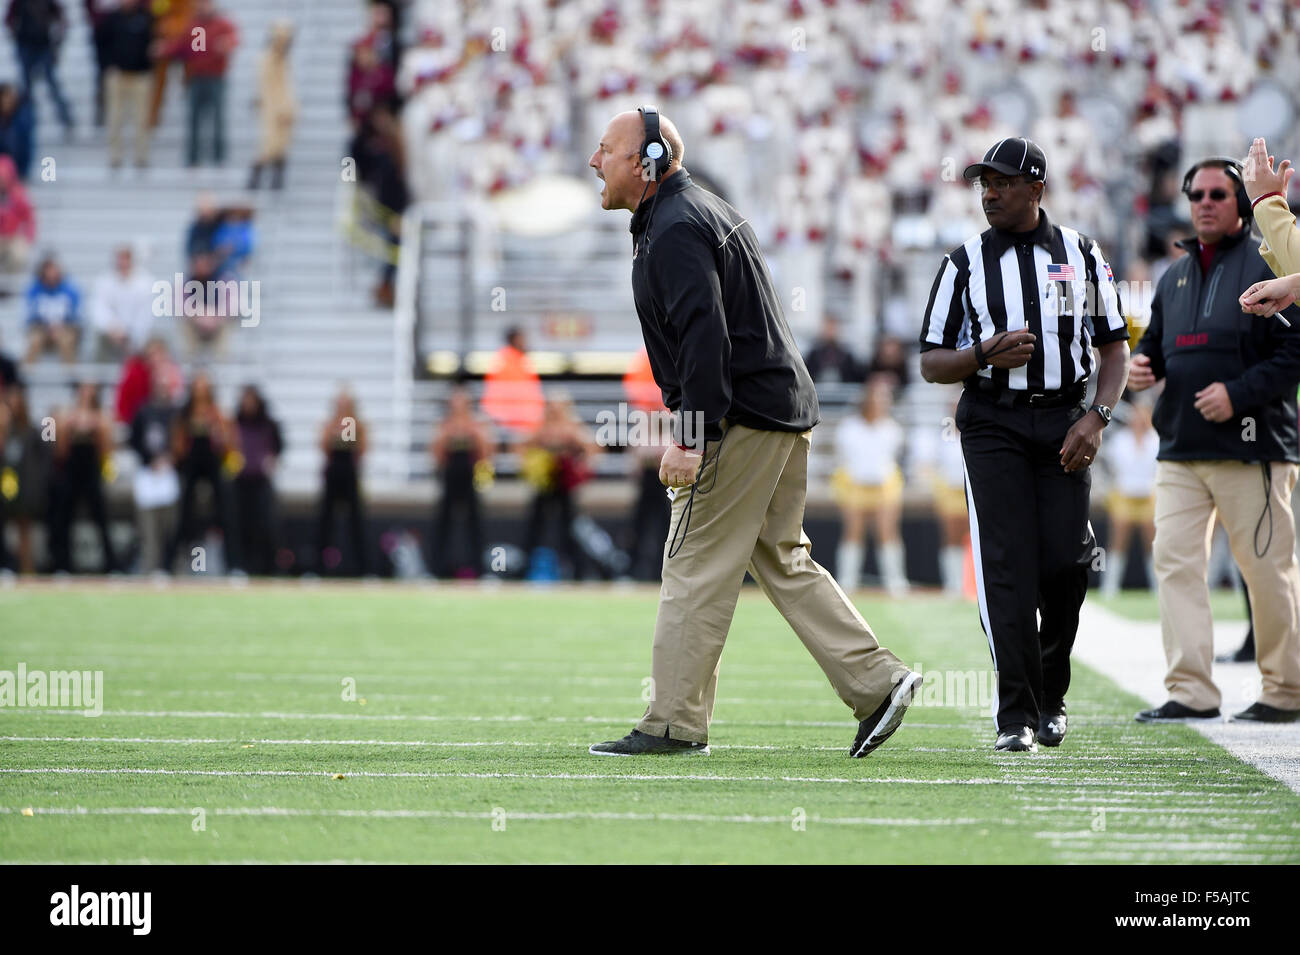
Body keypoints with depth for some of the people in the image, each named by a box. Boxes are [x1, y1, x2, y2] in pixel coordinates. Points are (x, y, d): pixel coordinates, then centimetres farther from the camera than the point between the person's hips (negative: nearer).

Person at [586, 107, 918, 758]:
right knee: (781, 560, 13)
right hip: (784, 411, 10)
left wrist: (692, 438, -26)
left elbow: (705, 335, -23)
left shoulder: (675, 230, -13)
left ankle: (675, 723, -4)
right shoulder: (701, 211, 20)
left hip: (741, 420, -10)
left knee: (696, 566, -6)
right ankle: (877, 682, 9)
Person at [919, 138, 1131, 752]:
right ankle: (1016, 718, -8)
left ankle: (1050, 694, 16)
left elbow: (1115, 346, 11)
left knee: (1064, 562, -7)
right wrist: (984, 356, -13)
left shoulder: (1081, 254, 10)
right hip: (993, 425, -1)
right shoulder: (965, 263, 8)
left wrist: (1096, 418, -4)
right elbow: (932, 364, 8)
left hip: (1066, 420, 1)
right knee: (1007, 565, -10)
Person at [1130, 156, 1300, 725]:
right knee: (1175, 561, -4)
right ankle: (1191, 692, -5)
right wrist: (1142, 366, 3)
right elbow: (1156, 345, 27)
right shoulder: (1175, 277, 19)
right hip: (1180, 450, 6)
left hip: (1251, 449, -6)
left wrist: (1238, 393, -18)